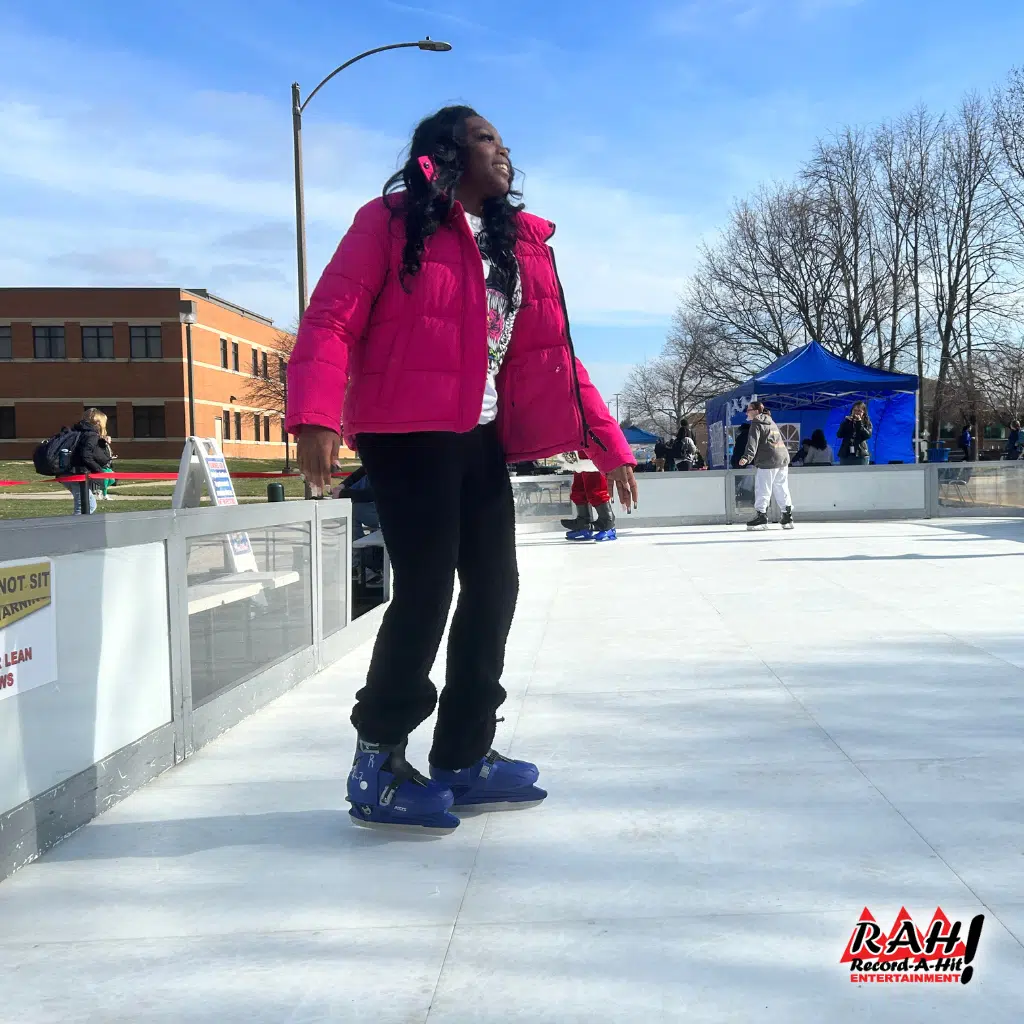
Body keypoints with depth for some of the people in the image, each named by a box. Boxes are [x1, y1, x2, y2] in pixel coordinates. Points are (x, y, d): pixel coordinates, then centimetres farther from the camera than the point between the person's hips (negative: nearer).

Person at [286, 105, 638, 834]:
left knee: (494, 588, 7)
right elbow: (330, 320, -12)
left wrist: (609, 444, 9)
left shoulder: (522, 242, 14)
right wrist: (315, 417, -28)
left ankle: (463, 758, 22)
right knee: (426, 589, -9)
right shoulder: (393, 221, -4)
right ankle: (378, 766, 8)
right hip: (407, 435, -7)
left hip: (483, 439, 7)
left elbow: (550, 354, 14)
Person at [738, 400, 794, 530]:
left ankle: (761, 518, -7)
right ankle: (788, 518, 13)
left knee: (762, 490, -5)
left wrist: (747, 457, -31)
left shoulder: (756, 424, -5)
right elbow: (782, 438, 29)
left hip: (768, 461, -9)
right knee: (782, 490, 12)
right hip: (783, 458, 9)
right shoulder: (771, 422, 22)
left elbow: (753, 442, -20)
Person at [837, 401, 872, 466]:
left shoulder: (867, 423, 8)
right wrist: (846, 422, -8)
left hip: (861, 454, -2)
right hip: (845, 454, 2)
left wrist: (859, 423, -12)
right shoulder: (846, 422, 12)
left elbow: (868, 435, -9)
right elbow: (839, 435, 0)